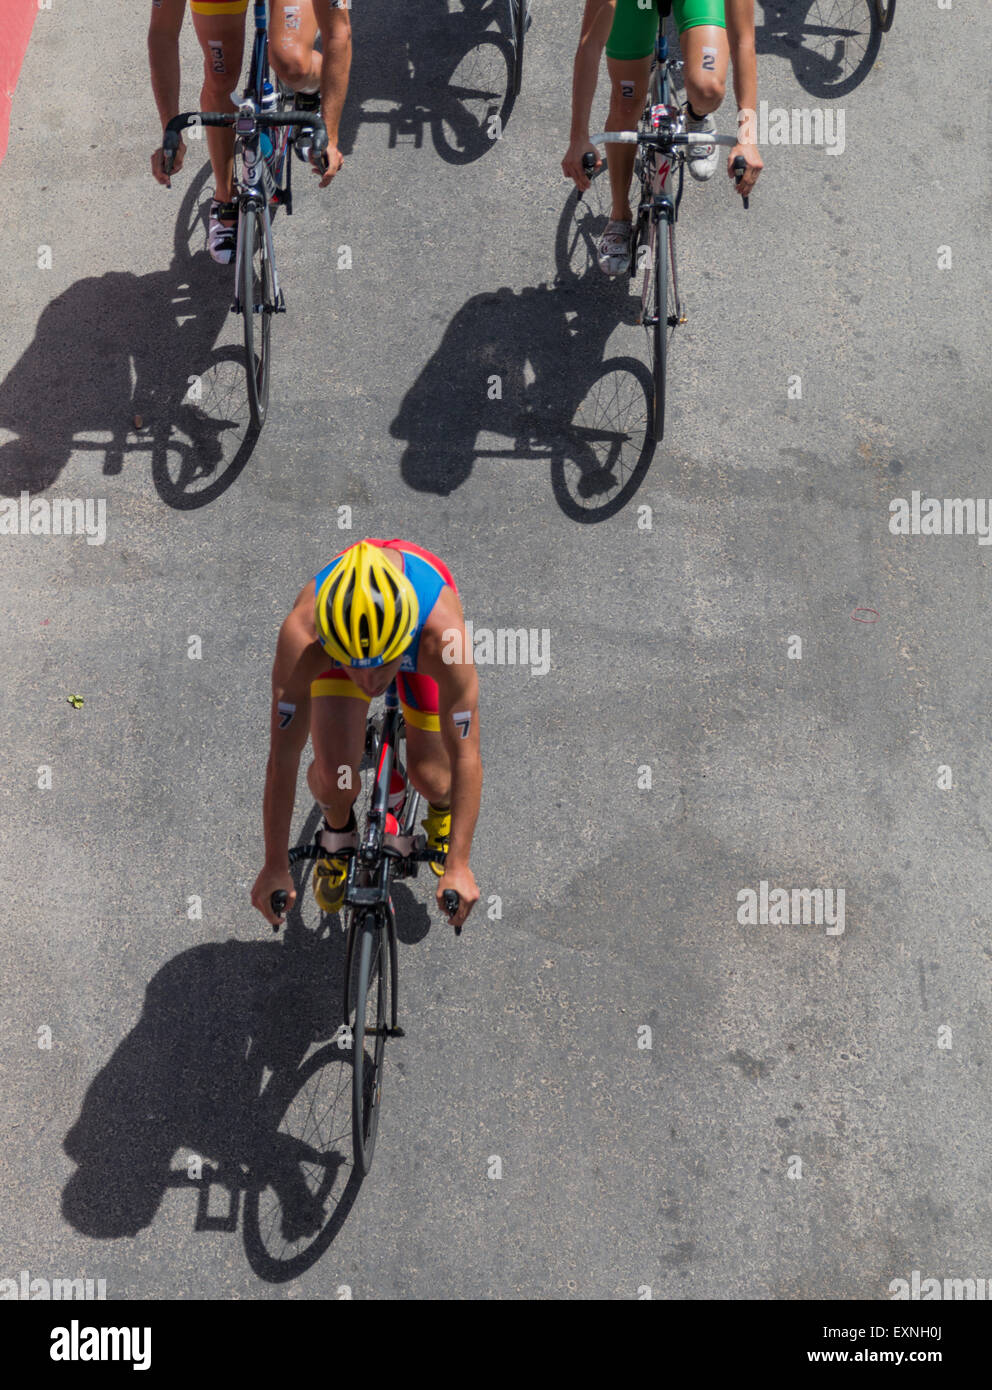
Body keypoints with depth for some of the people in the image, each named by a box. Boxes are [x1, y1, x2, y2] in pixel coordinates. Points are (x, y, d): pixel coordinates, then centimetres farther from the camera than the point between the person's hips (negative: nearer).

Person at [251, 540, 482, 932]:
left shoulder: (443, 635, -45)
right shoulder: (301, 634, -43)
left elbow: (465, 756, -34)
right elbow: (283, 758, -33)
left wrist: (458, 866, -30)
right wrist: (275, 867, -25)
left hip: (418, 635, 0)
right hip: (339, 633, 0)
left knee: (426, 773, -4)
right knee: (333, 773, -17)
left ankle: (441, 809, 35)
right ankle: (337, 832, 20)